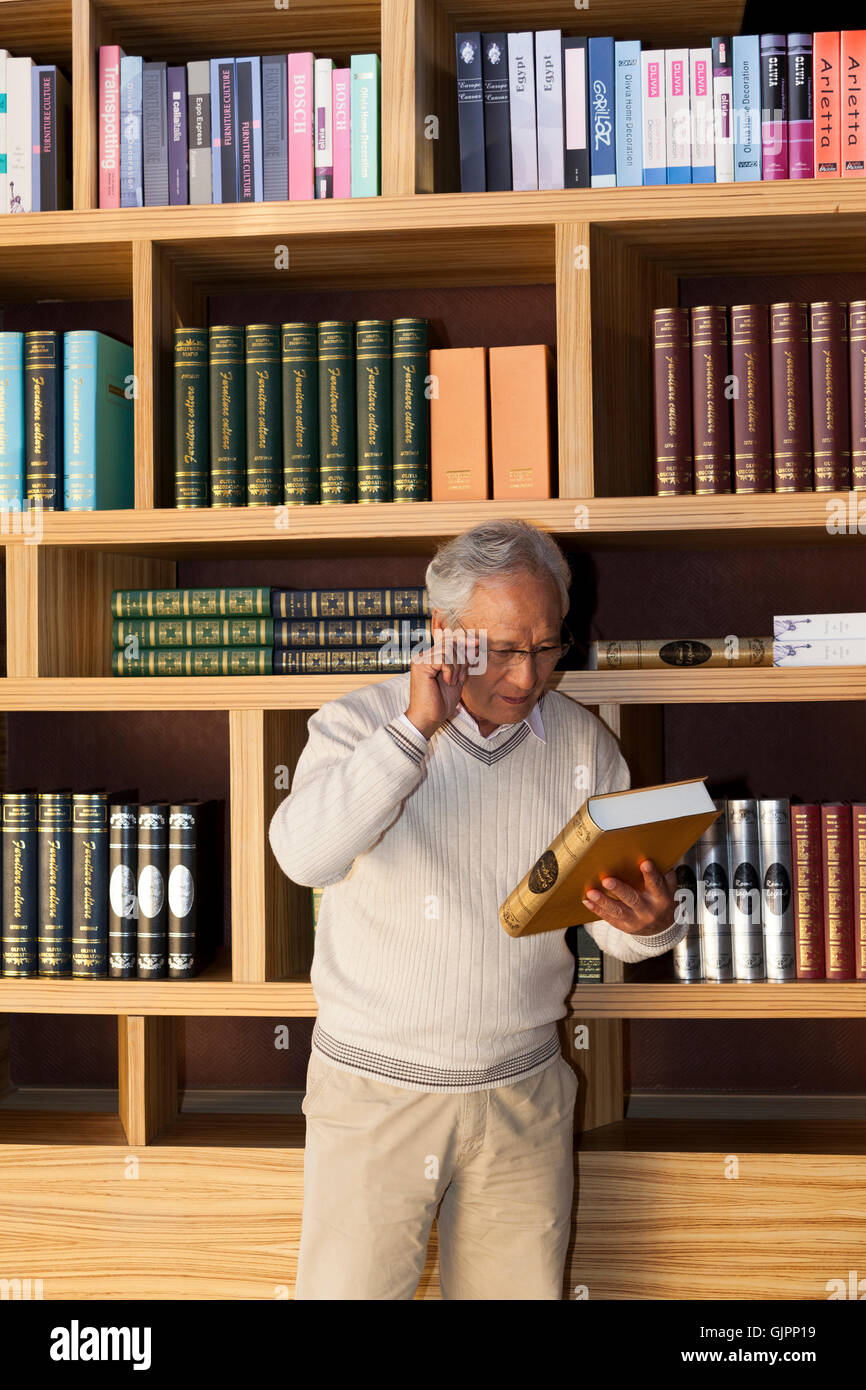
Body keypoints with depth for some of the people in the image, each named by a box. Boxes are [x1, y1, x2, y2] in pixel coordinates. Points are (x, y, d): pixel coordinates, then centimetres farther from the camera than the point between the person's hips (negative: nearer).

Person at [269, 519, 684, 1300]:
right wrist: (415, 728, -27)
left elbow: (614, 924, 6)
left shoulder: (584, 745, 2)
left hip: (524, 1095, 3)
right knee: (347, 1288, 3)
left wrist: (649, 922, -18)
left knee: (521, 1289, 11)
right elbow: (305, 854, -27)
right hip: (373, 1091, -2)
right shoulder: (358, 726, -7)